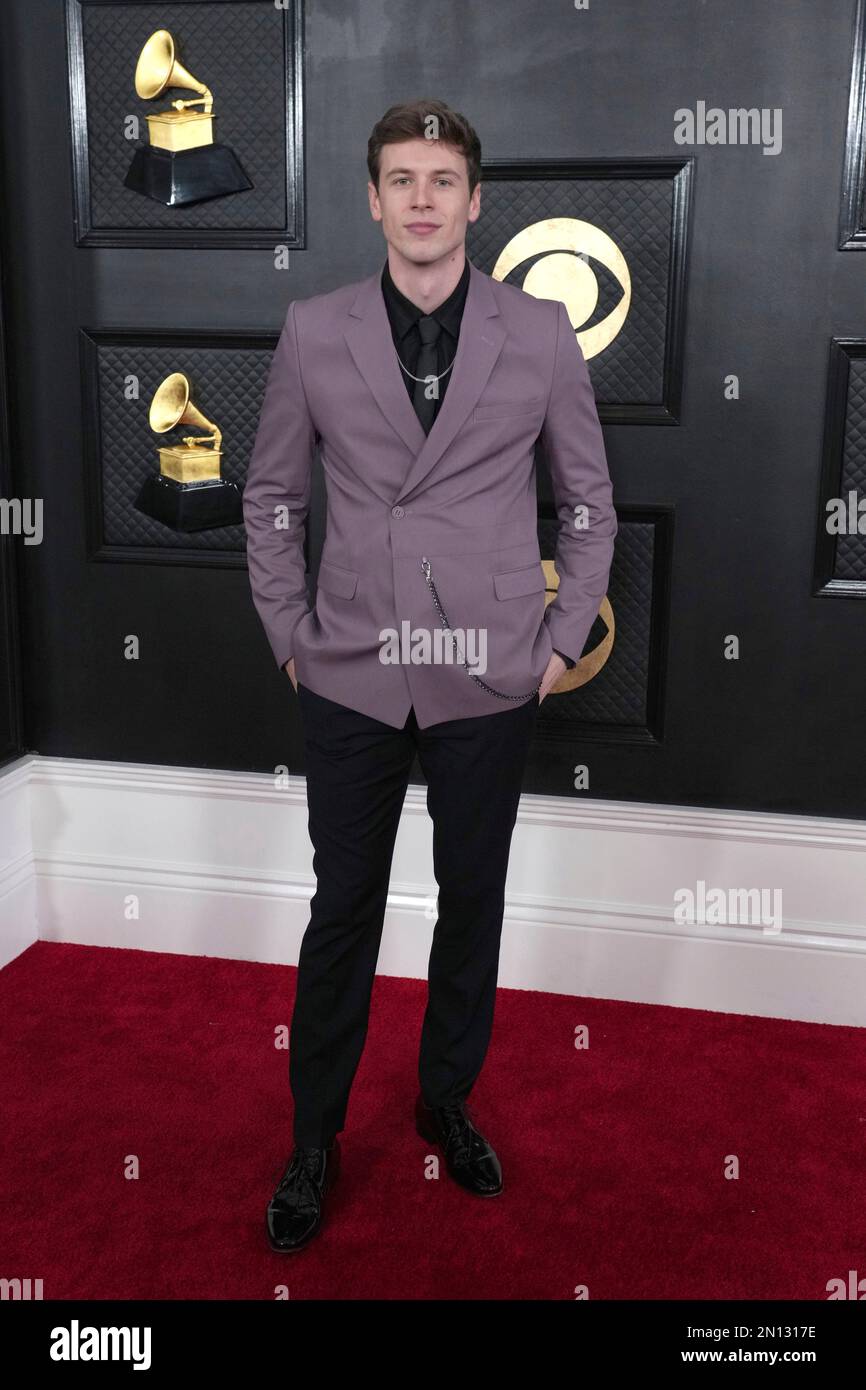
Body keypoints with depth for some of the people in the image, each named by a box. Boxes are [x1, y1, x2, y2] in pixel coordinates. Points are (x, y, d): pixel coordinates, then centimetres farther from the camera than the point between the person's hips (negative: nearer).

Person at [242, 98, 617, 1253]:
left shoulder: (541, 333, 0)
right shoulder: (314, 332, 0)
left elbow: (589, 501, 7)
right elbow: (271, 497, 9)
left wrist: (562, 639, 2)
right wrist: (290, 633, 3)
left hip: (489, 682, 1)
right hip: (352, 680, 0)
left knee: (473, 901, 13)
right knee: (343, 909, 9)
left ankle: (447, 1101, 35)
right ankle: (314, 1139, 27)